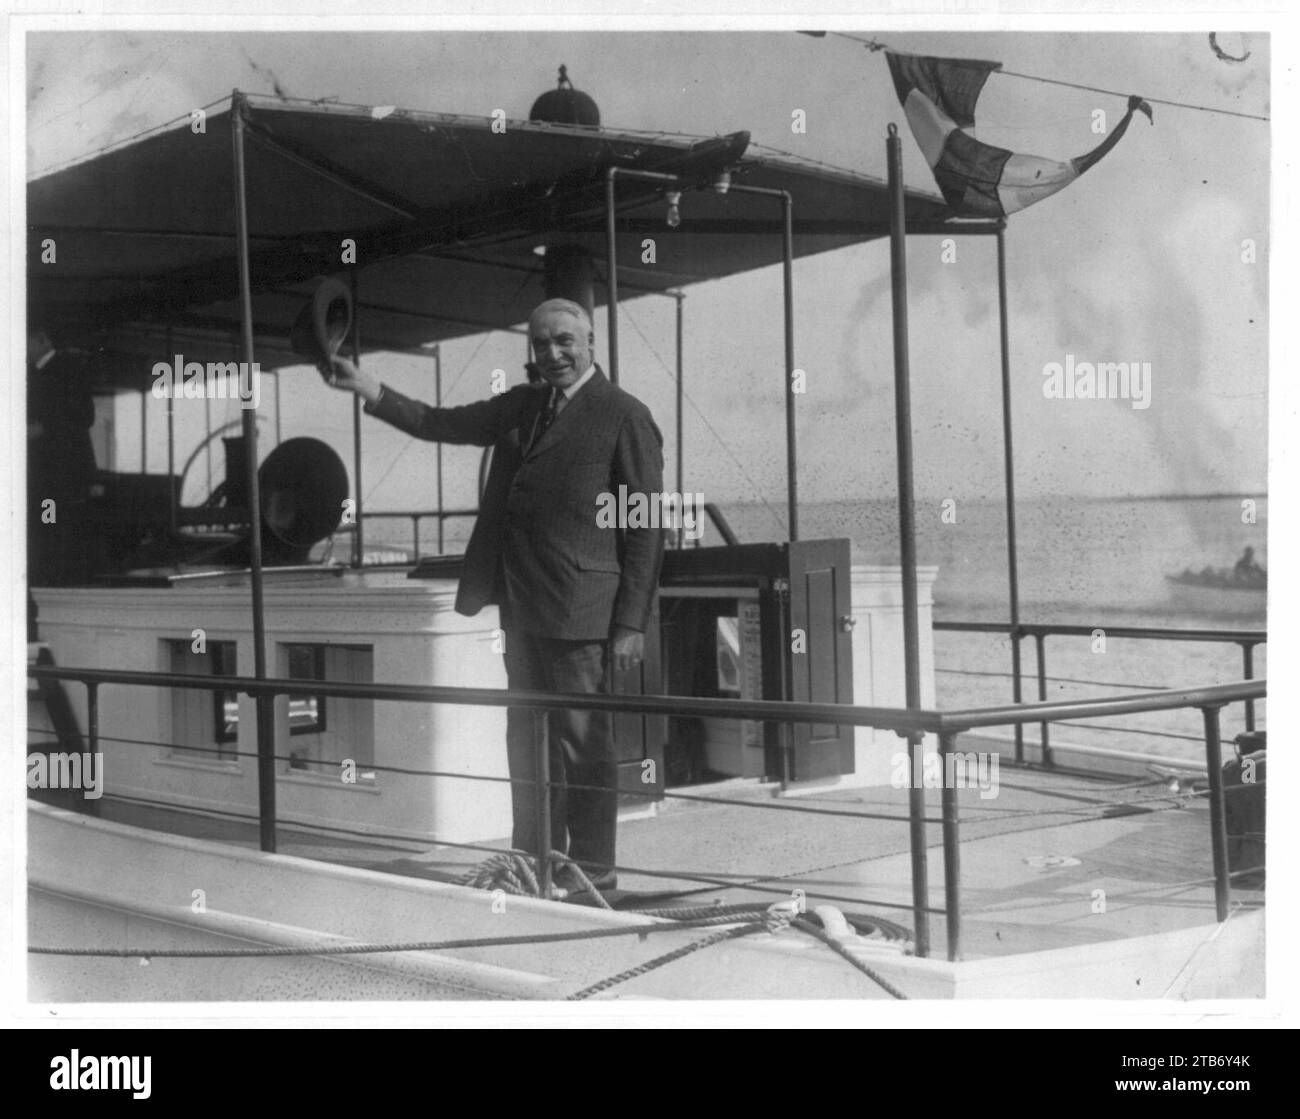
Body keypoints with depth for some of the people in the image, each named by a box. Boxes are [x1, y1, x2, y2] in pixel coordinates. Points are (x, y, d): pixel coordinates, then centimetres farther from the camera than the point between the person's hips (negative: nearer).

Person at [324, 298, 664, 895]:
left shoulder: (624, 417, -7)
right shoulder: (519, 408, 15)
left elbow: (645, 526, -9)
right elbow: (441, 424, 16)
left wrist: (632, 624, -13)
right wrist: (371, 390, 1)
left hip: (581, 614, -7)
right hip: (523, 607, 8)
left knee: (583, 743, -1)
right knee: (527, 740, 14)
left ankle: (592, 869, 9)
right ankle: (534, 863, 24)